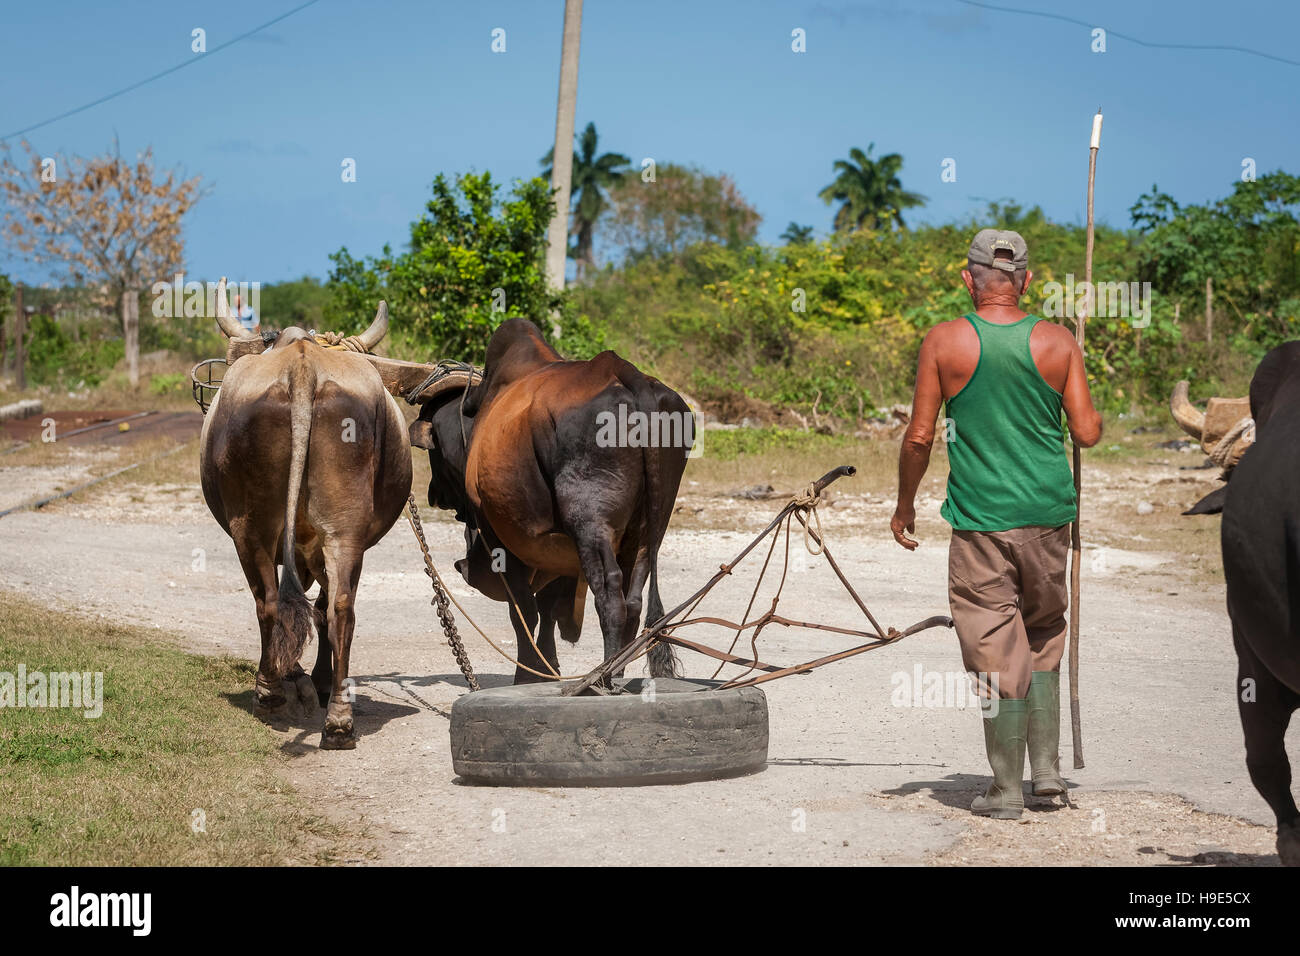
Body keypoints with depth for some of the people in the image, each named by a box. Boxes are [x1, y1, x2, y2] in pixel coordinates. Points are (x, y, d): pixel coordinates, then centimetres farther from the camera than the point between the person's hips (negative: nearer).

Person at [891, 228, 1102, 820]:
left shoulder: (944, 343, -7)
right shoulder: (1057, 342, -2)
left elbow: (919, 437, -6)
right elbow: (1088, 433, -2)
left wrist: (905, 505, 9)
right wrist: (1096, 417, 22)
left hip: (980, 517, -2)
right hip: (1048, 512, 2)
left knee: (996, 652, 3)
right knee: (1043, 635, 21)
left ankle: (1007, 789, 6)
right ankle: (1046, 767, 19)